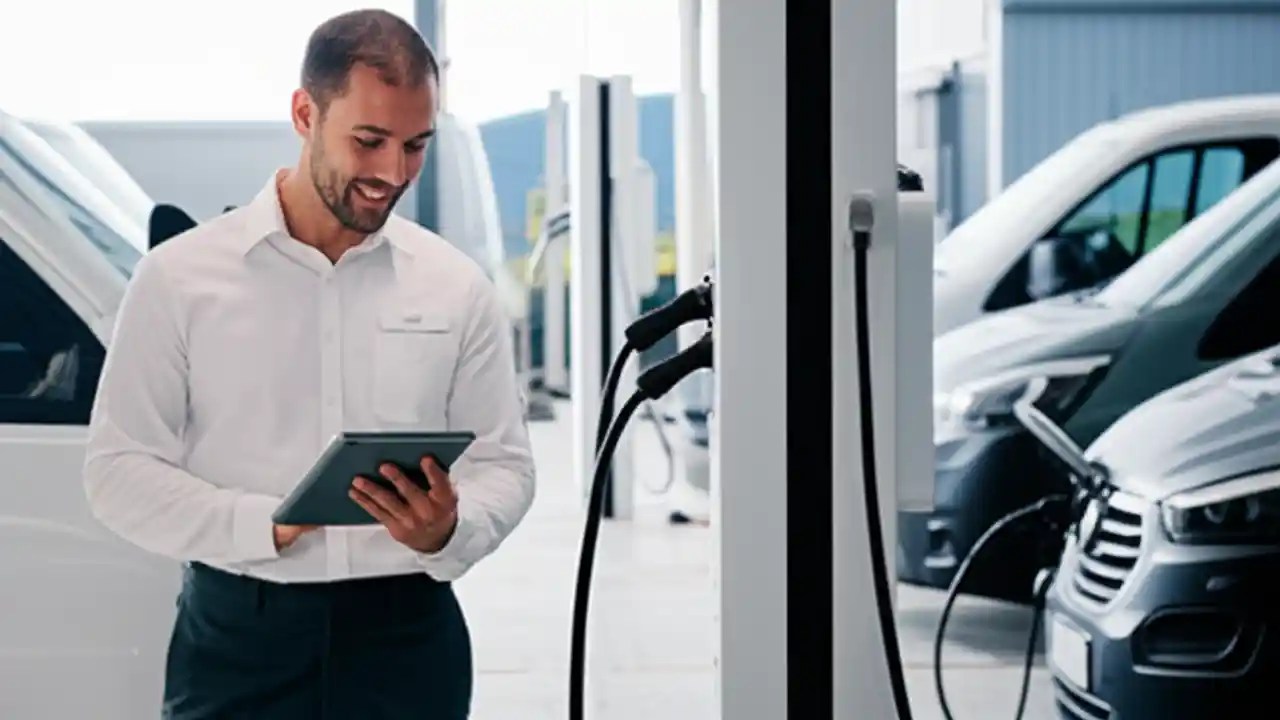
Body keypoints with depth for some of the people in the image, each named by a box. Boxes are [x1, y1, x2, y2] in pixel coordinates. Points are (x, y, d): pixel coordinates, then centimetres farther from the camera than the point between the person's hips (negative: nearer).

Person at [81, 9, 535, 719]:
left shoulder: (458, 288, 6)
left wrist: (448, 532, -15)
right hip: (237, 638, -2)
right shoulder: (180, 277, 0)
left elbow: (504, 464, 8)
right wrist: (264, 525, -17)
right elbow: (118, 467, -3)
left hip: (408, 635, 2)